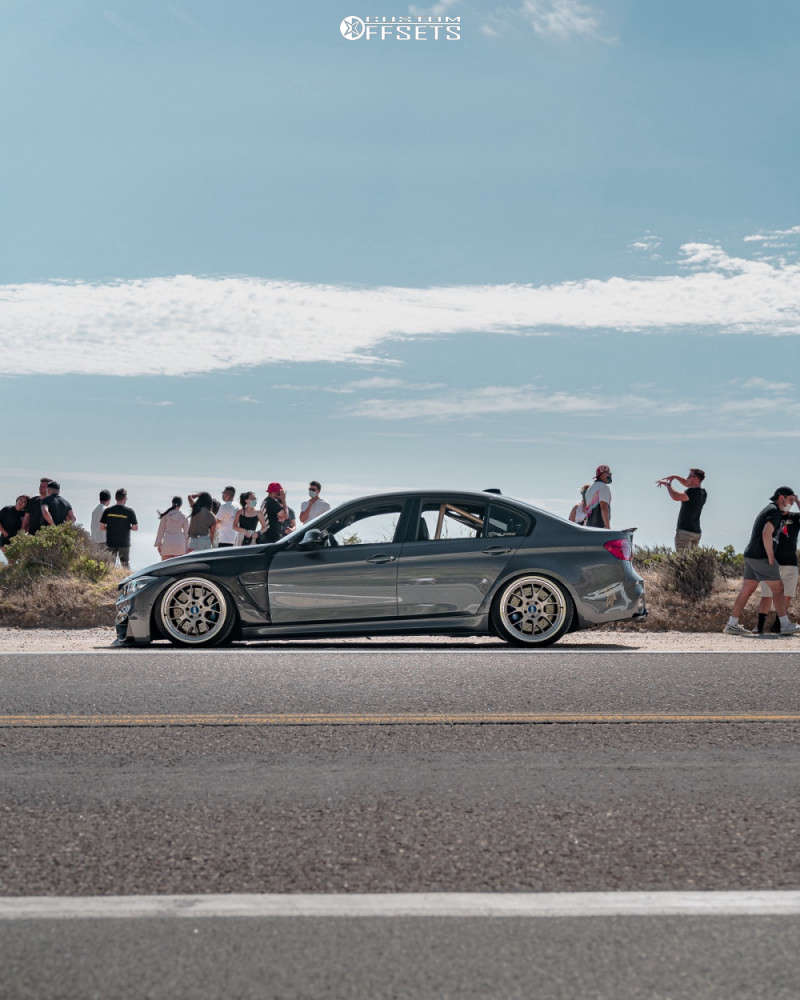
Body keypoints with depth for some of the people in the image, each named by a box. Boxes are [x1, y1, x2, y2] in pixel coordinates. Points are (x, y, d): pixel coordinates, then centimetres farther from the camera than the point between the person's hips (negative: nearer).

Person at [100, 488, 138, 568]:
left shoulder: (107, 511, -3)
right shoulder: (129, 511, -9)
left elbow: (102, 527, -3)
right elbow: (135, 528, -7)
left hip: (110, 543, 2)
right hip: (124, 543, -2)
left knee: (110, 565, 8)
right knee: (125, 565, 9)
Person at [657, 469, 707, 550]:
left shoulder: (693, 492, -17)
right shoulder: (703, 493, 10)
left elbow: (676, 497, -31)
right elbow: (687, 484, 28)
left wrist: (668, 484, -14)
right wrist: (675, 477, 21)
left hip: (684, 531, -8)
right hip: (696, 533, 8)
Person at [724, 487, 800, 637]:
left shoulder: (767, 510, 22)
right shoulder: (775, 512, -11)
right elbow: (766, 534, -24)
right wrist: (771, 559, -20)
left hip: (751, 557, 9)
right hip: (761, 557, -9)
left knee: (746, 591, 7)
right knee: (778, 589, -3)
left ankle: (732, 624, 4)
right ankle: (786, 626, -2)